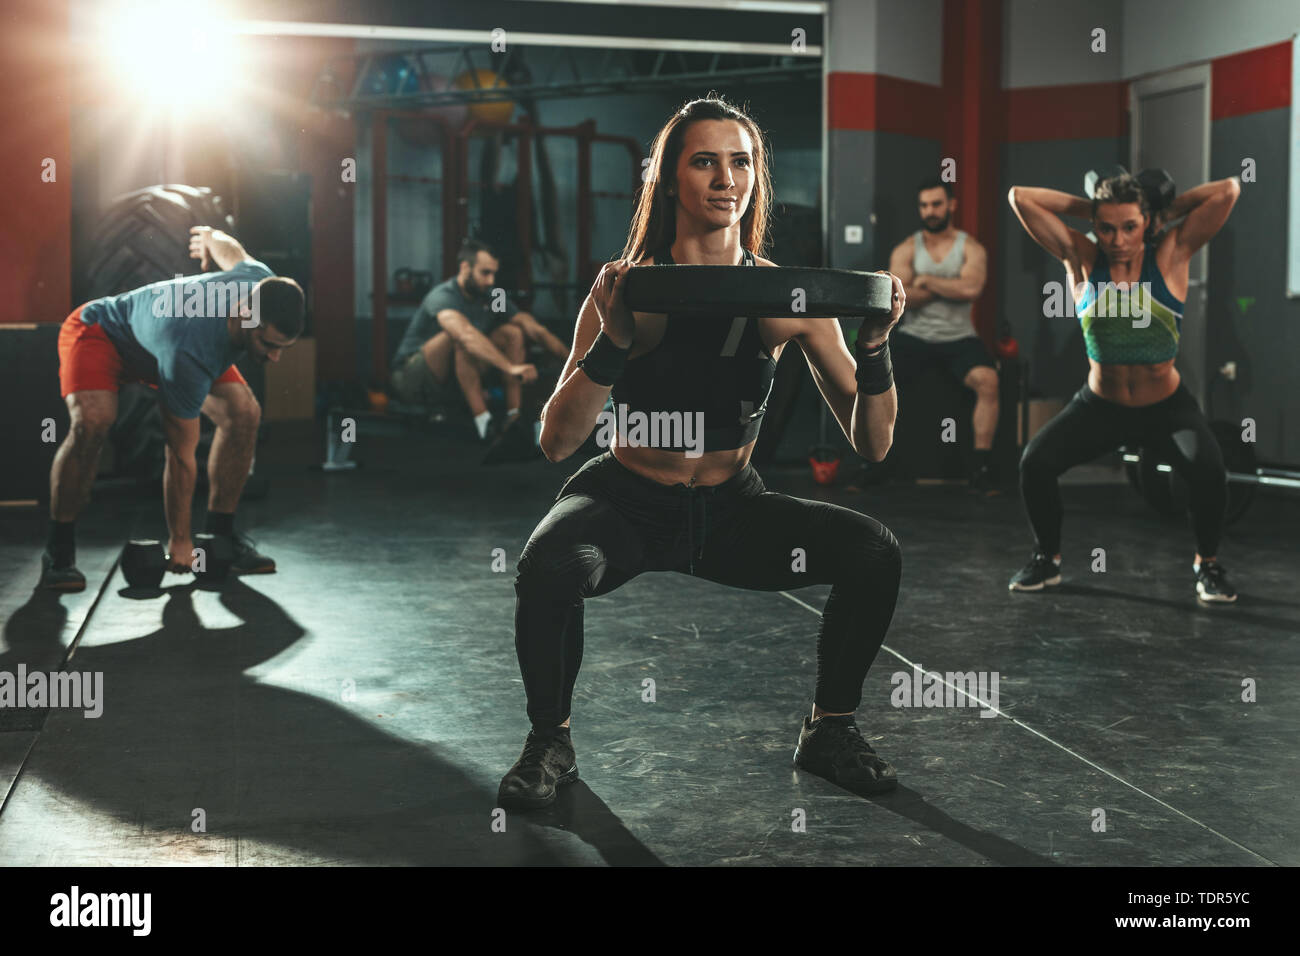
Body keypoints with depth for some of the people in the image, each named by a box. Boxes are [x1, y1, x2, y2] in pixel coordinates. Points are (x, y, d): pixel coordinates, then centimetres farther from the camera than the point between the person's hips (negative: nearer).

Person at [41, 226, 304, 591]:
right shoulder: (188, 355, -43)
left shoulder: (263, 285, -27)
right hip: (99, 331, -6)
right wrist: (179, 541, -25)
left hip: (159, 329, 7)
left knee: (243, 413, -15)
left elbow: (231, 250, -1)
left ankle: (220, 534, -2)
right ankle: (58, 552, -17)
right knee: (90, 423, -34)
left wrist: (209, 237, 23)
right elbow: (181, 454, -34)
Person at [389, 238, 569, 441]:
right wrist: (510, 368, -56)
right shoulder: (443, 297, -25)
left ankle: (515, 416, -17)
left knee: (512, 332, -8)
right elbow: (467, 335, -45)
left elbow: (534, 329, -5)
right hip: (413, 380, -7)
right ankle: (482, 421, -35)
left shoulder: (491, 298, -1)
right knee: (460, 337, -35)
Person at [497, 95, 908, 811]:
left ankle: (829, 730, 6)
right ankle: (550, 743, -4)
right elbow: (556, 442, -21)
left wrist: (875, 346, -23)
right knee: (547, 567, -34)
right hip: (625, 502, -2)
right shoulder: (628, 290, -15)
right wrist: (613, 342, -34)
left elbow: (872, 444, -7)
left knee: (874, 552, -19)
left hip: (731, 508, 3)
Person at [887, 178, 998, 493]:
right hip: (914, 335, 1)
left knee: (987, 380, -30)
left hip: (958, 337, -1)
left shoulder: (970, 248, 3)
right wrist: (949, 287, -8)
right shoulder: (906, 250, 6)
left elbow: (971, 289, -17)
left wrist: (926, 281, -9)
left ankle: (982, 464, -20)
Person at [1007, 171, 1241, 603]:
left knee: (1209, 470, -28)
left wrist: (1168, 211, -5)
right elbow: (1020, 197, -11)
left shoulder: (1171, 255, -9)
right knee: (1034, 462, -21)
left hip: (1167, 408, -1)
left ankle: (1207, 563, 1)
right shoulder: (1082, 258, -7)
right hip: (1099, 406, 1)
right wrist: (1090, 208, -5)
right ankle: (1047, 558, 6)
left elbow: (1228, 191, -16)